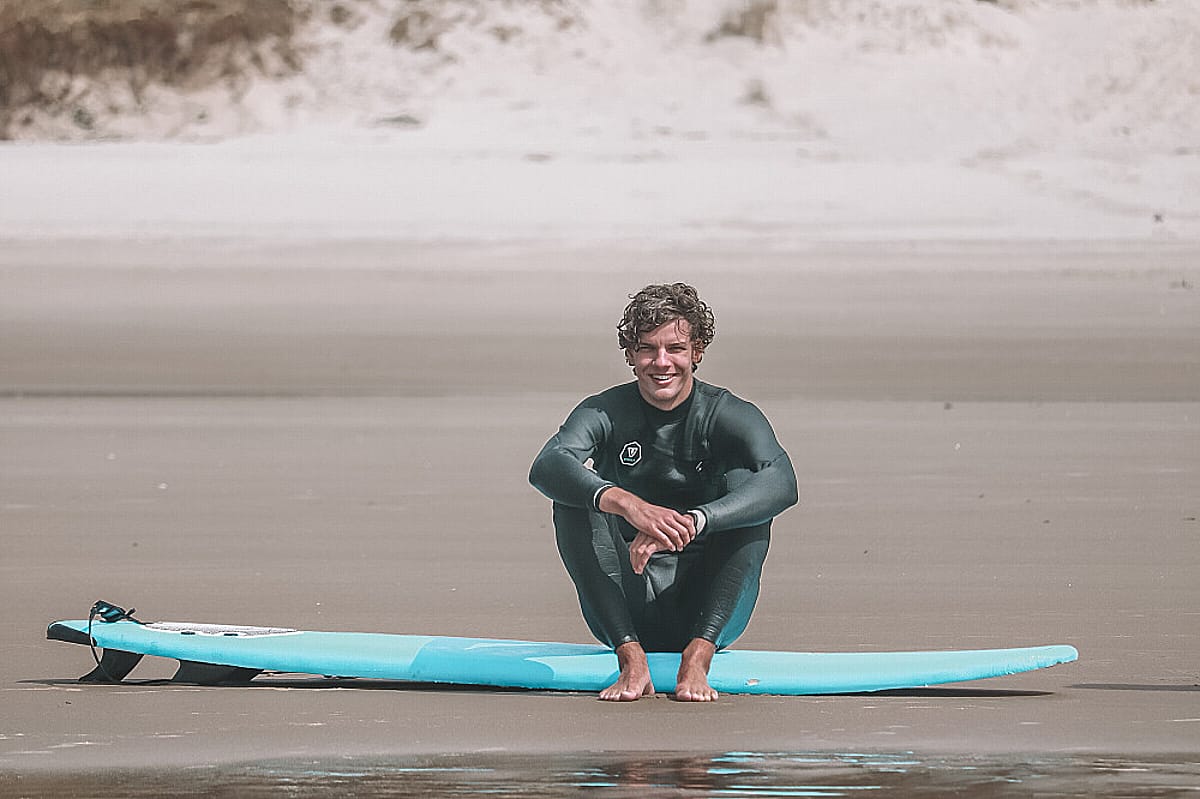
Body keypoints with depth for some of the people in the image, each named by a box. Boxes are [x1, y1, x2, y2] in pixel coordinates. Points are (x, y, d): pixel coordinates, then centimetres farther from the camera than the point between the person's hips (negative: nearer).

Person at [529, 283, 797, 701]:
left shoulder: (729, 416, -4)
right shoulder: (604, 413, -2)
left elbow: (782, 483, -26)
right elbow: (547, 466, -25)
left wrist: (692, 522, -42)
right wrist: (627, 504, -45)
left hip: (708, 614, -1)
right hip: (625, 609, 1)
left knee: (743, 482, -21)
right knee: (582, 489, -19)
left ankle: (697, 657, -29)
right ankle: (631, 660, -28)